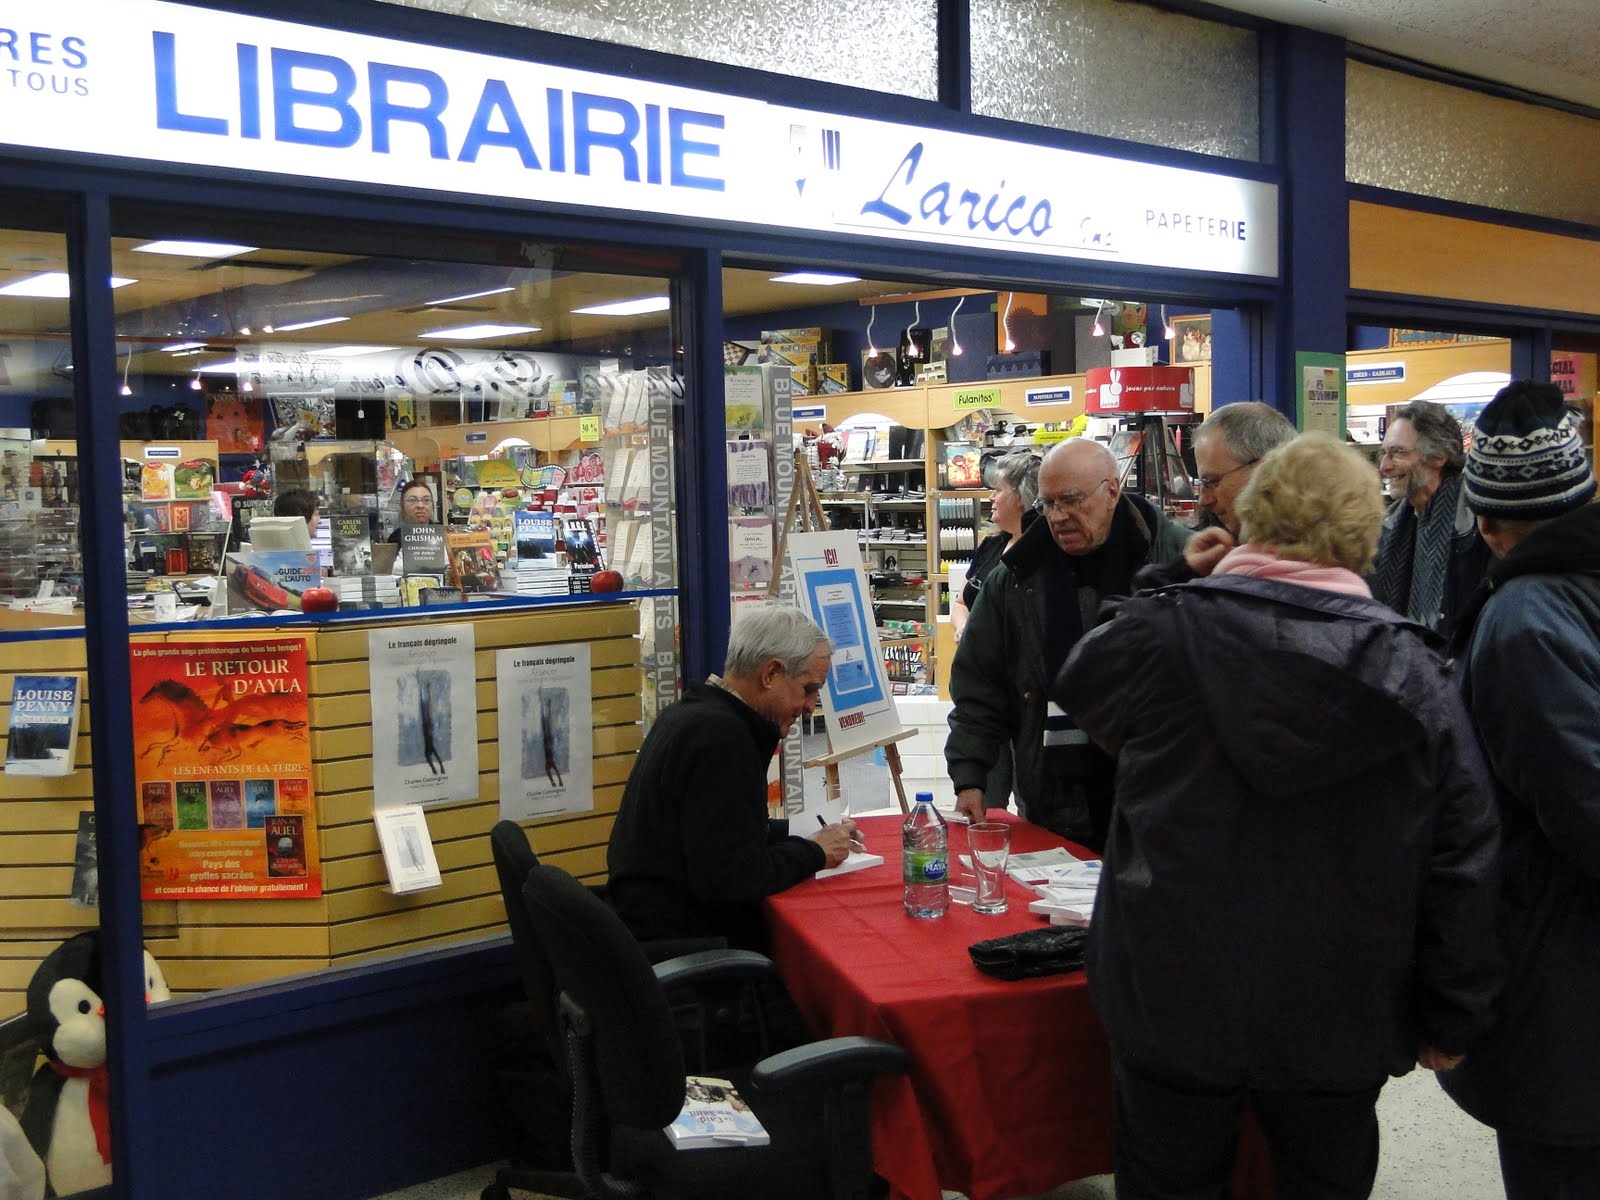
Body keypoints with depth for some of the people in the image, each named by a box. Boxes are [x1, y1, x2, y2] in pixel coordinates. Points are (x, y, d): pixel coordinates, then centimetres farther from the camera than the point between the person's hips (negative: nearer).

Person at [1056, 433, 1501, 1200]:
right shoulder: (1413, 671, -9)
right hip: (1339, 1022, 1)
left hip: (1173, 1001, -1)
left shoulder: (1160, 631, -14)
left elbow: (1077, 688, 11)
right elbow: (1462, 863, -5)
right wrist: (1451, 1018, 6)